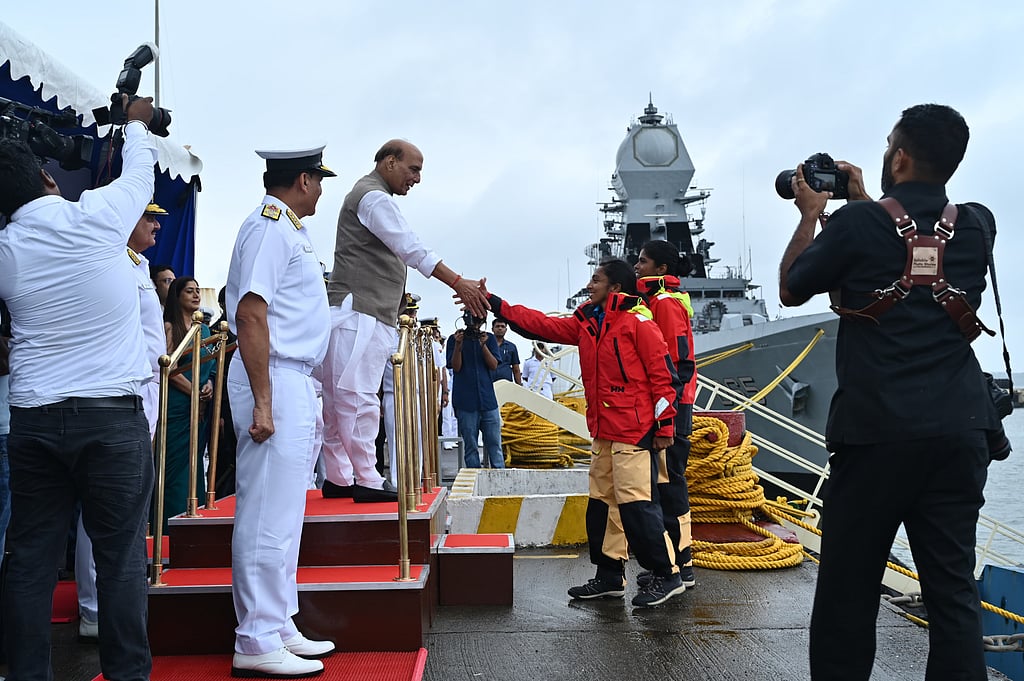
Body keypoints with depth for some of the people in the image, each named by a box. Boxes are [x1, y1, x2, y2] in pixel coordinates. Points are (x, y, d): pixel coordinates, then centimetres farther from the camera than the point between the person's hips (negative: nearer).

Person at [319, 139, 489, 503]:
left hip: (362, 314, 11)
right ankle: (367, 480, -6)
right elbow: (413, 250, -16)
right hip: (359, 313, -11)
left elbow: (403, 252, 26)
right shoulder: (374, 197, -7)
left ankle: (339, 478, 14)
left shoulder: (370, 196, 27)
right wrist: (459, 283, -17)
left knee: (340, 400, 9)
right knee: (358, 397, -8)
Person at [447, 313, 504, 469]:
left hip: (488, 399, 1)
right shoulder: (454, 339, 5)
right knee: (470, 445, 3)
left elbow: (494, 365, 0)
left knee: (494, 444, 2)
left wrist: (483, 345, -15)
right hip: (465, 402, -1)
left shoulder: (489, 338, 10)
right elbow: (455, 367, -2)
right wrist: (458, 345, -15)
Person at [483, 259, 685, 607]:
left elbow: (663, 373, -11)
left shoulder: (637, 322, -9)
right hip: (603, 432, 9)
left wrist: (665, 425, -13)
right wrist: (493, 303, 12)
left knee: (636, 503, -9)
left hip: (635, 431, -9)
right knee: (602, 504, 12)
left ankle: (666, 575, 3)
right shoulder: (586, 323, 15)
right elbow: (540, 324, 16)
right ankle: (610, 577, 23)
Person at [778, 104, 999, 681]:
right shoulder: (977, 226, 9)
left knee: (848, 586, 5)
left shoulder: (858, 223, -5)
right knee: (953, 586, 8)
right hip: (960, 428, 5)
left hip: (878, 430, -5)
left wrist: (810, 214, 19)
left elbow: (791, 290, 8)